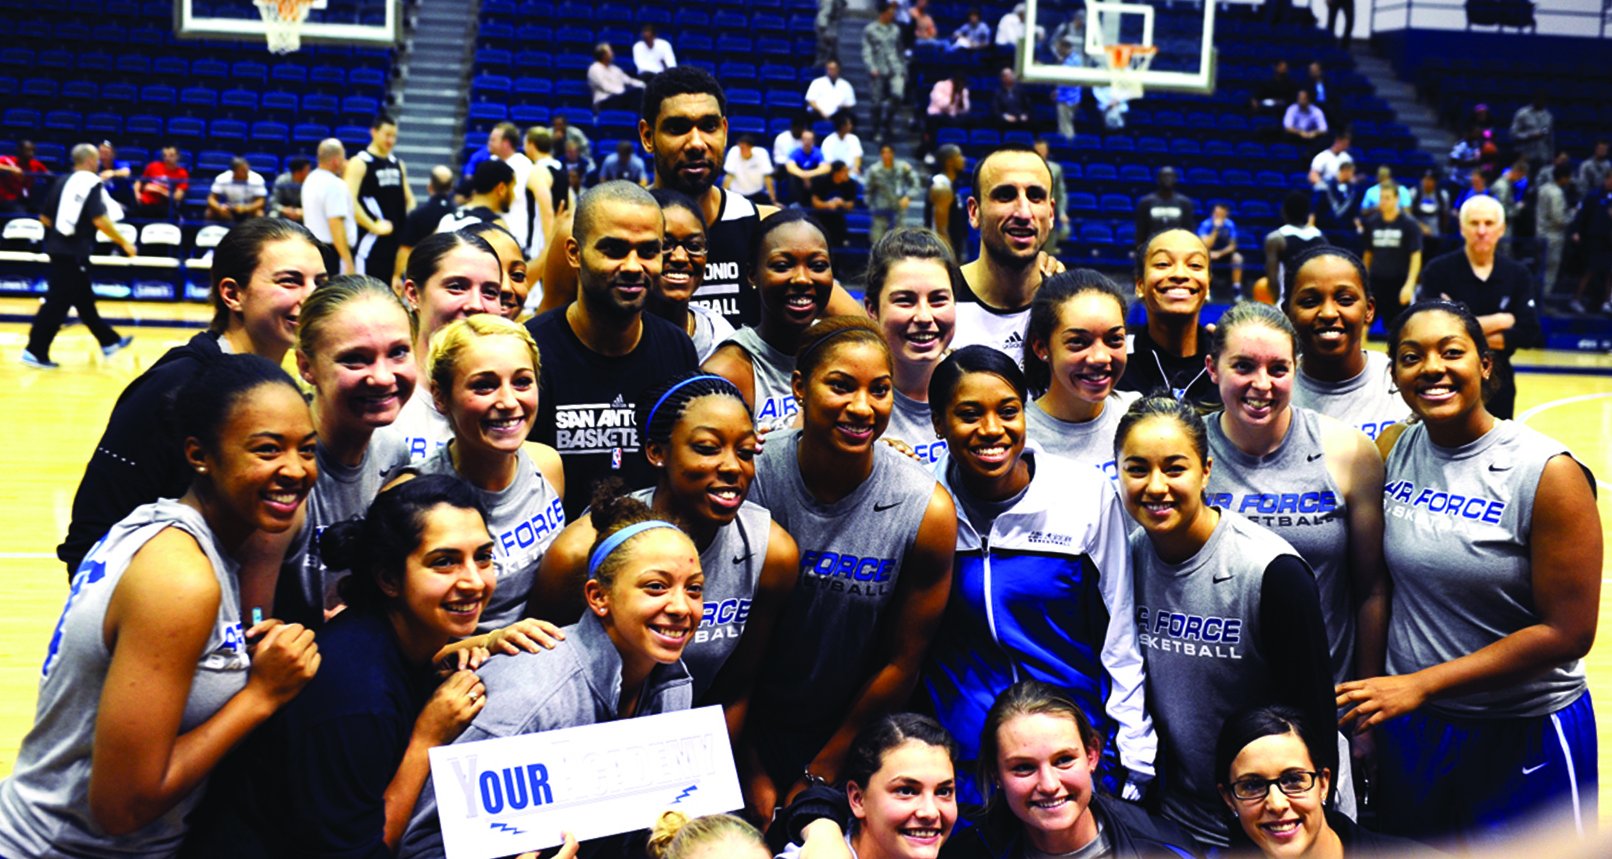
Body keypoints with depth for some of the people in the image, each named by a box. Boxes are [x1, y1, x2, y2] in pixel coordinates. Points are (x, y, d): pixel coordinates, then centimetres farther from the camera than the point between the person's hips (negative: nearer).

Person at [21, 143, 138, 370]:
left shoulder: (62, 182, 12)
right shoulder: (92, 183, -10)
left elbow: (45, 218, 15)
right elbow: (100, 221, -20)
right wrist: (124, 243, -11)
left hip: (57, 247, 9)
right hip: (75, 252, -9)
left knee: (84, 298, 18)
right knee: (57, 302, -6)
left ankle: (109, 341, 30)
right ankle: (35, 351, -6)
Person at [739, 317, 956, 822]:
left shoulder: (928, 510, -17)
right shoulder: (750, 476, -17)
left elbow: (902, 662, -8)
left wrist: (820, 776, -3)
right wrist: (752, 770, -5)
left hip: (854, 733, 0)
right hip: (752, 723, 0)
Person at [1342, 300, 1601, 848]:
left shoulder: (1549, 473, -16)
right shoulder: (1390, 451, -2)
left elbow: (1568, 631, -18)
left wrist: (1422, 683, -20)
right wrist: (1373, 693, 0)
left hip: (1526, 736, -4)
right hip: (1409, 726, 4)